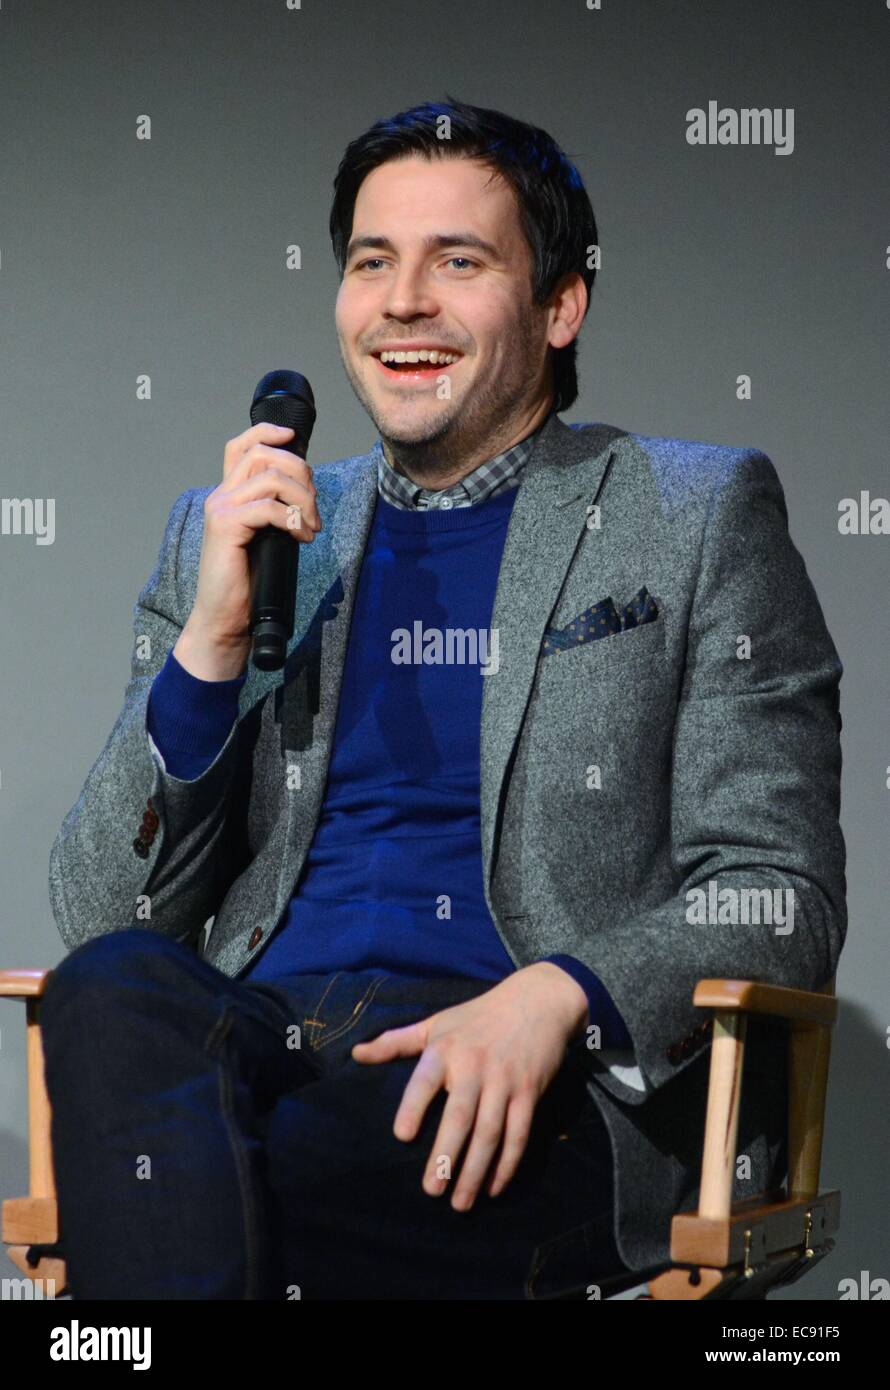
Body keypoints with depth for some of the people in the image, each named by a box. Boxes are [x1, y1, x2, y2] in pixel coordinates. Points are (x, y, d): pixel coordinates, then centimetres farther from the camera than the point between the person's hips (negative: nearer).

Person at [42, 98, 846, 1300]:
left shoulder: (697, 515, 11)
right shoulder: (231, 534, 20)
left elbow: (781, 896, 3)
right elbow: (102, 917, 12)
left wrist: (551, 997, -17)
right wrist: (212, 640, -2)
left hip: (554, 1093, -3)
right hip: (255, 1040, 4)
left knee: (156, 1182, -33)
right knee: (116, 988, -32)